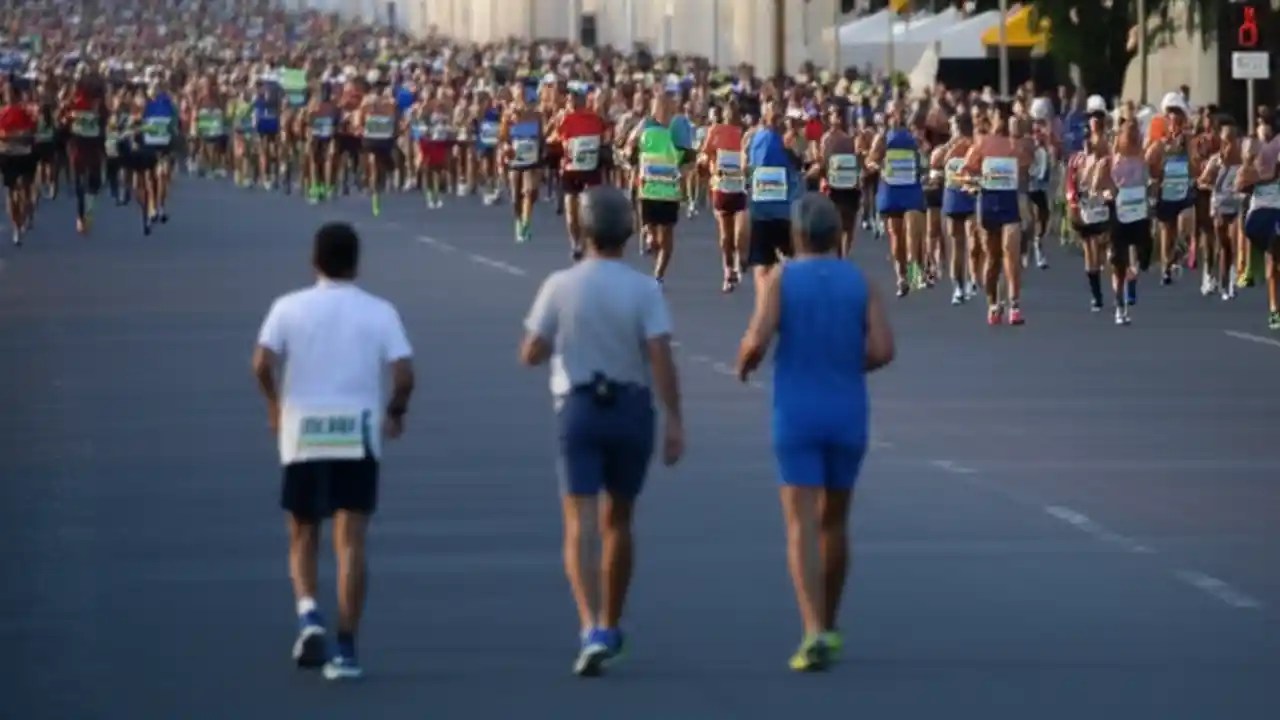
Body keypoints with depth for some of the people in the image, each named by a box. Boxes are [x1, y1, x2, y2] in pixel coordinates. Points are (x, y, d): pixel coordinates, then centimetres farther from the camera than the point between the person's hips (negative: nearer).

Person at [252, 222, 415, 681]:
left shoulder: (289, 308, -1)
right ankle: (345, 649, -6)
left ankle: (308, 613, -8)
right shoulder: (379, 312, 0)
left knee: (302, 538, 16)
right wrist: (396, 411, 11)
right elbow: (404, 373, -8)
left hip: (302, 437, 0)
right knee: (351, 542, 0)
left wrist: (274, 403, 7)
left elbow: (262, 363, -12)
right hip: (358, 437, 0)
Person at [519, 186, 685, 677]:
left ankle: (592, 627, -23)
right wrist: (674, 421, -11)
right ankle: (610, 627, 27)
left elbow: (531, 354, -2)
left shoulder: (560, 286, -5)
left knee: (580, 525, -5)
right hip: (632, 407, 1)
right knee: (617, 521, 17)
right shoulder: (644, 290, -6)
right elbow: (661, 358, -14)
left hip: (578, 407, -1)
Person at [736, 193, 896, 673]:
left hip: (796, 417, -3)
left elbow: (756, 342, -16)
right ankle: (827, 627, 30)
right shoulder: (860, 283, 2)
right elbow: (882, 350, -8)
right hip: (848, 416, 3)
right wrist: (848, 366, 12)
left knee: (802, 528, -7)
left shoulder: (782, 280, -4)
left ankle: (815, 632, -23)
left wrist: (744, 363, 8)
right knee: (834, 523, 19)